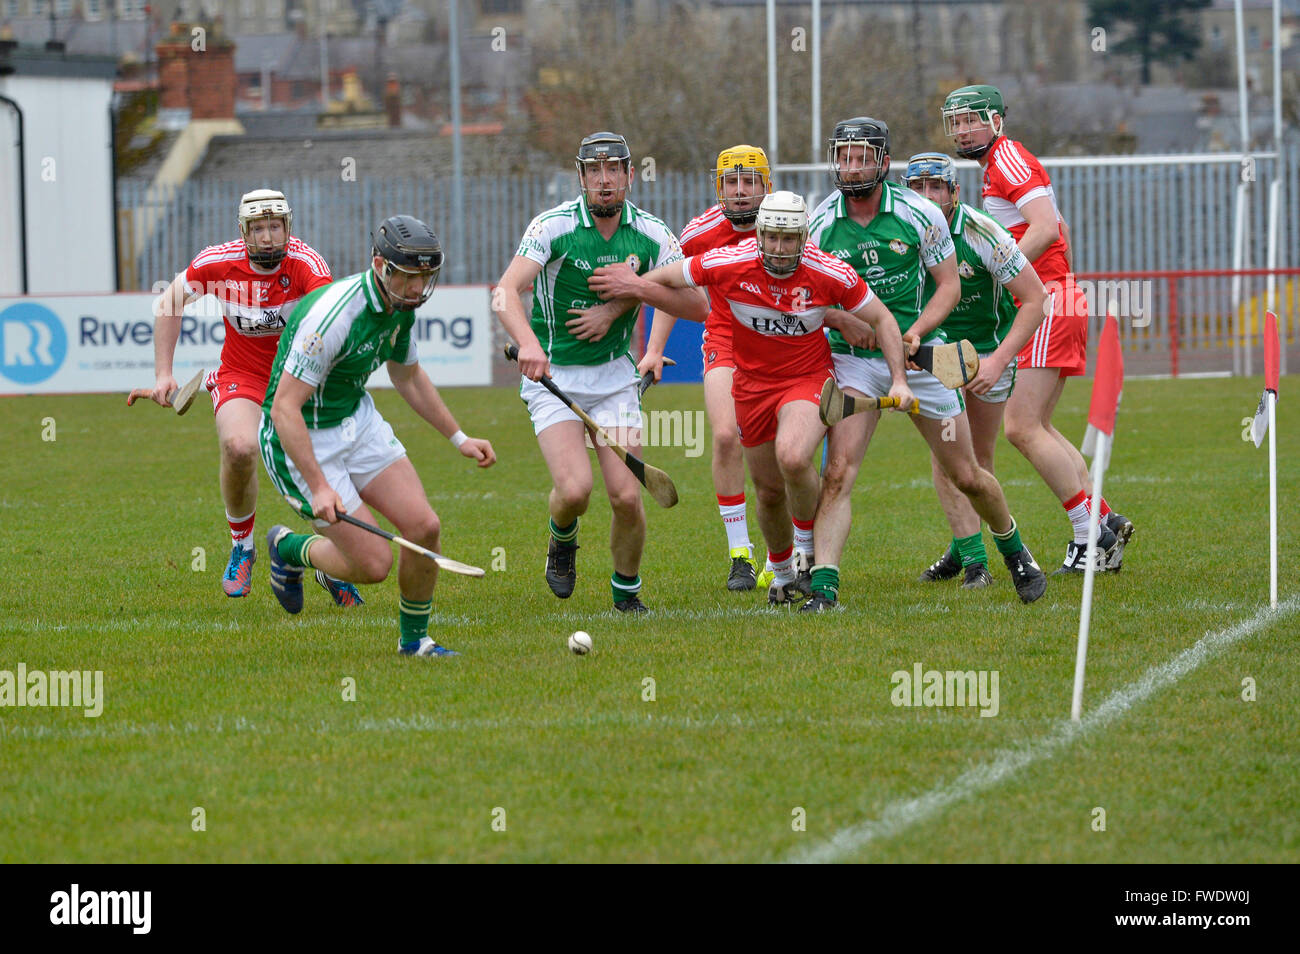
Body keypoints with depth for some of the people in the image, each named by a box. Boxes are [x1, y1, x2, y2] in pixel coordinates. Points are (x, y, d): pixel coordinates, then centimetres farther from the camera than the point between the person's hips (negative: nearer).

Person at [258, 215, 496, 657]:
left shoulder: (401, 306, -3)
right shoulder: (333, 314, -30)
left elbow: (408, 375, 19)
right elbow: (284, 408, -30)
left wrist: (459, 438, 19)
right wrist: (318, 488, -34)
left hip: (358, 419, 8)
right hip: (302, 439, -8)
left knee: (424, 527, -7)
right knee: (374, 563, -11)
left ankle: (414, 638, 14)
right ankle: (288, 548, 19)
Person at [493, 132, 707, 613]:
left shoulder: (650, 234, -3)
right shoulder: (553, 226, -14)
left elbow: (697, 304, 0)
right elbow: (506, 291, -26)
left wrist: (634, 291, -15)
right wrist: (528, 342, -45)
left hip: (614, 378, 3)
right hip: (552, 375, -3)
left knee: (626, 496, -9)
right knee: (575, 489, -21)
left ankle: (626, 592, 17)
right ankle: (562, 542, 16)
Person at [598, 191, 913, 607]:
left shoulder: (832, 274, -18)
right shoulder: (728, 264, -18)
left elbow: (881, 319, -4)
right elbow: (664, 279, -2)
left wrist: (898, 379, -10)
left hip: (808, 378, -2)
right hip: (753, 383, 2)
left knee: (793, 459, -30)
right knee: (770, 491, 9)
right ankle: (781, 572, 39)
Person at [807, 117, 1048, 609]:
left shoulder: (919, 214, -9)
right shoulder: (821, 222, -6)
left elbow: (949, 286, -2)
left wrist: (914, 332, -18)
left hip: (919, 353, 0)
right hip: (854, 360, 0)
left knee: (967, 476, 10)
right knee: (837, 473, -19)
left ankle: (1013, 550, 36)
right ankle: (823, 587, -21)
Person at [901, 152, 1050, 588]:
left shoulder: (981, 233, -26)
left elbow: (1034, 299, -22)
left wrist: (997, 360, -28)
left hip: (989, 344, -1)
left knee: (978, 457, 6)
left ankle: (963, 547, 27)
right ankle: (973, 558, -10)